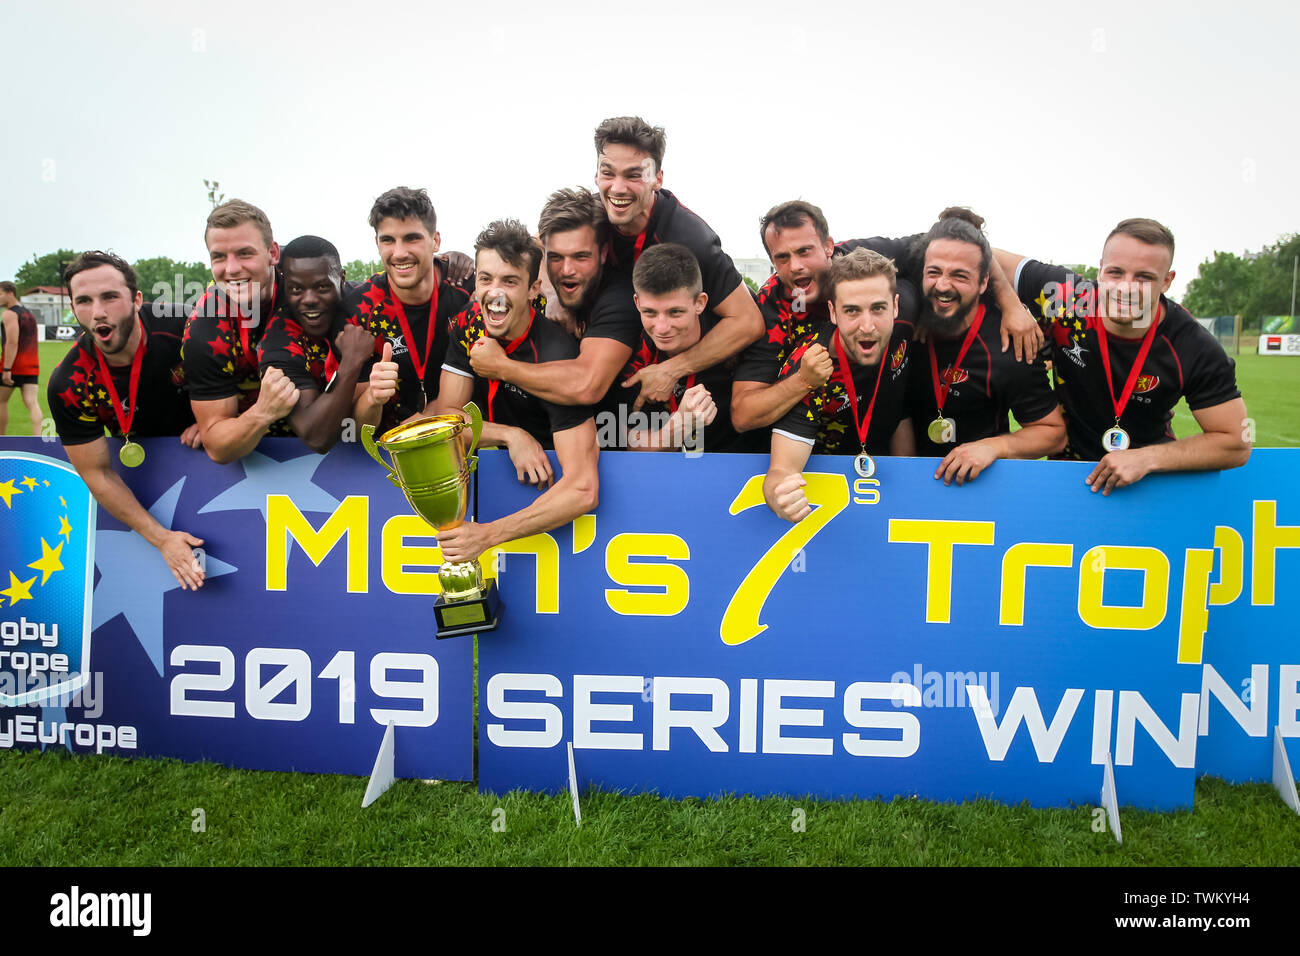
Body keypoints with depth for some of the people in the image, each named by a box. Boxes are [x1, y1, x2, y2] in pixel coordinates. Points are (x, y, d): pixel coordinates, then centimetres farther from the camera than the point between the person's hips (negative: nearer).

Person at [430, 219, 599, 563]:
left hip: (548, 486, -7)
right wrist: (511, 435, -25)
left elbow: (583, 490, -35)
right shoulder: (468, 325, -9)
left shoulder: (554, 356, -28)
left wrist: (487, 534, -41)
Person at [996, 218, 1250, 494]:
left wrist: (1145, 459, -16)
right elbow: (990, 259, 0)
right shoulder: (1063, 296, -13)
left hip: (1151, 480, -1)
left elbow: (1236, 443, -8)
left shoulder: (1194, 349, -13)